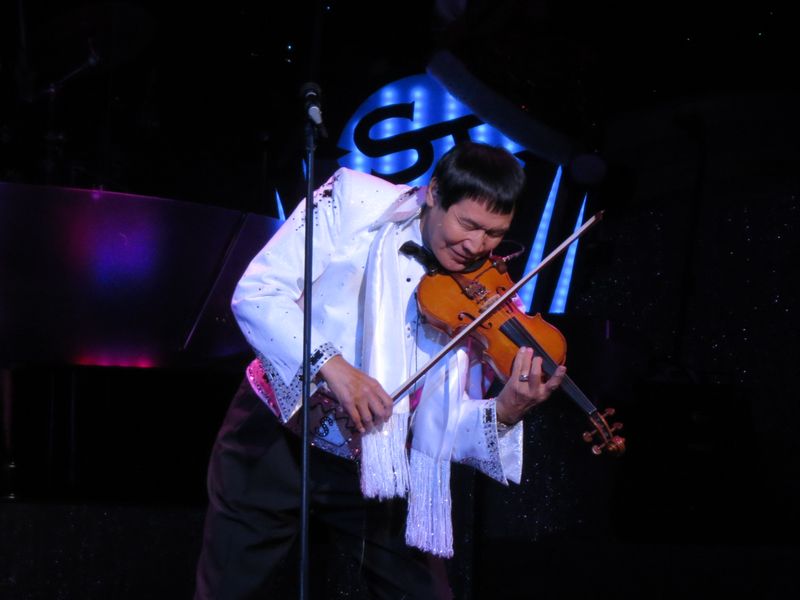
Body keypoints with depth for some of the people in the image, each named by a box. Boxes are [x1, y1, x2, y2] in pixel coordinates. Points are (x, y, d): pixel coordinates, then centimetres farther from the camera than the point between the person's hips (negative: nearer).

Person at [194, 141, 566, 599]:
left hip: (373, 470, 3)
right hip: (274, 439, -2)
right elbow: (256, 293, -19)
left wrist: (504, 413, -27)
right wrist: (330, 364, -31)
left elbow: (438, 428, -7)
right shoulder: (354, 202, -13)